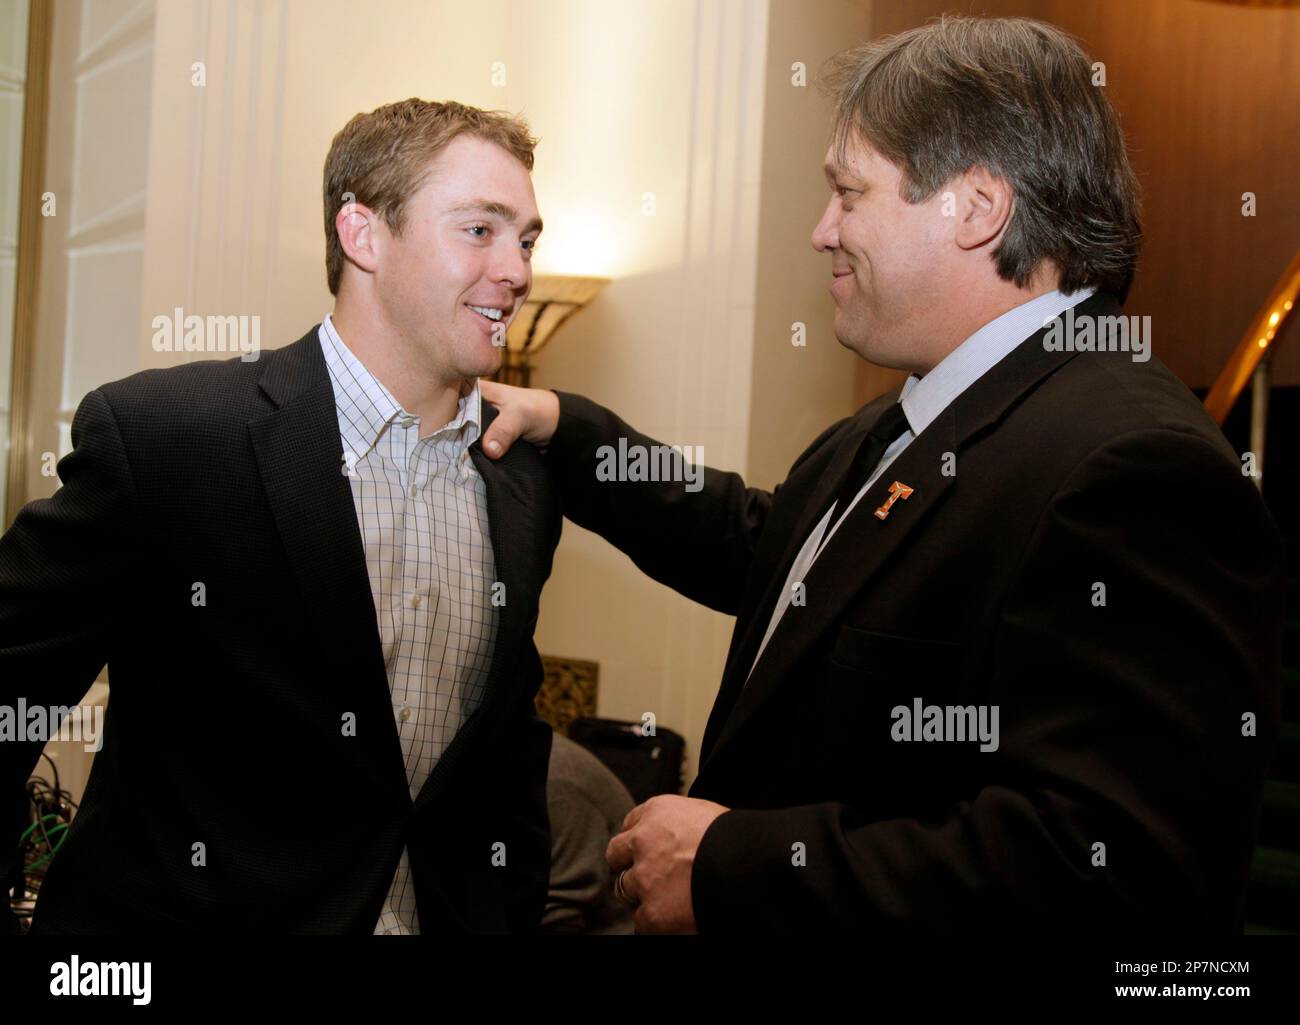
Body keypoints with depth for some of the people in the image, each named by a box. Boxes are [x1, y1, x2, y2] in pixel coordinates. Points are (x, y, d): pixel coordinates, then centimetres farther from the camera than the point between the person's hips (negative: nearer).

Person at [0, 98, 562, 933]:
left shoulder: (527, 473, 1)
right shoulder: (161, 433, -17)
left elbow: (512, 734, 10)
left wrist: (522, 912, 6)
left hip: (455, 912, 5)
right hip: (187, 911, -5)